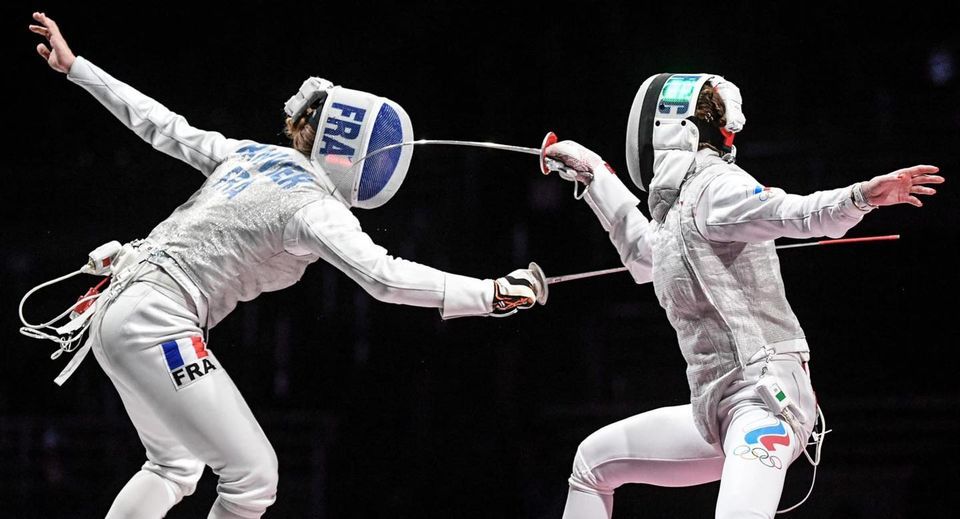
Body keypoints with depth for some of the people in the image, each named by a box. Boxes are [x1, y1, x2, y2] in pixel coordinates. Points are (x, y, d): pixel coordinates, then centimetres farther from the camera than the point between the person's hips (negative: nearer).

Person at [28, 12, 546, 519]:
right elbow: (383, 276, -27)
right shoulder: (311, 203, -14)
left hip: (119, 311, 9)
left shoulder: (253, 154, 11)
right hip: (156, 323, -9)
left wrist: (75, 66, 28)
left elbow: (161, 126, 18)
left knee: (175, 469, 25)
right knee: (253, 475, -7)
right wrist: (494, 294, -30)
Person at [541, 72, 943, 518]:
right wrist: (594, 174, 44)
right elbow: (643, 255, 38)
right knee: (593, 462, 22)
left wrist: (863, 195, -46)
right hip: (715, 408, 10)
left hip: (764, 397, -10)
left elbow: (797, 213, -27)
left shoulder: (711, 185, -11)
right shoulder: (676, 208, 16)